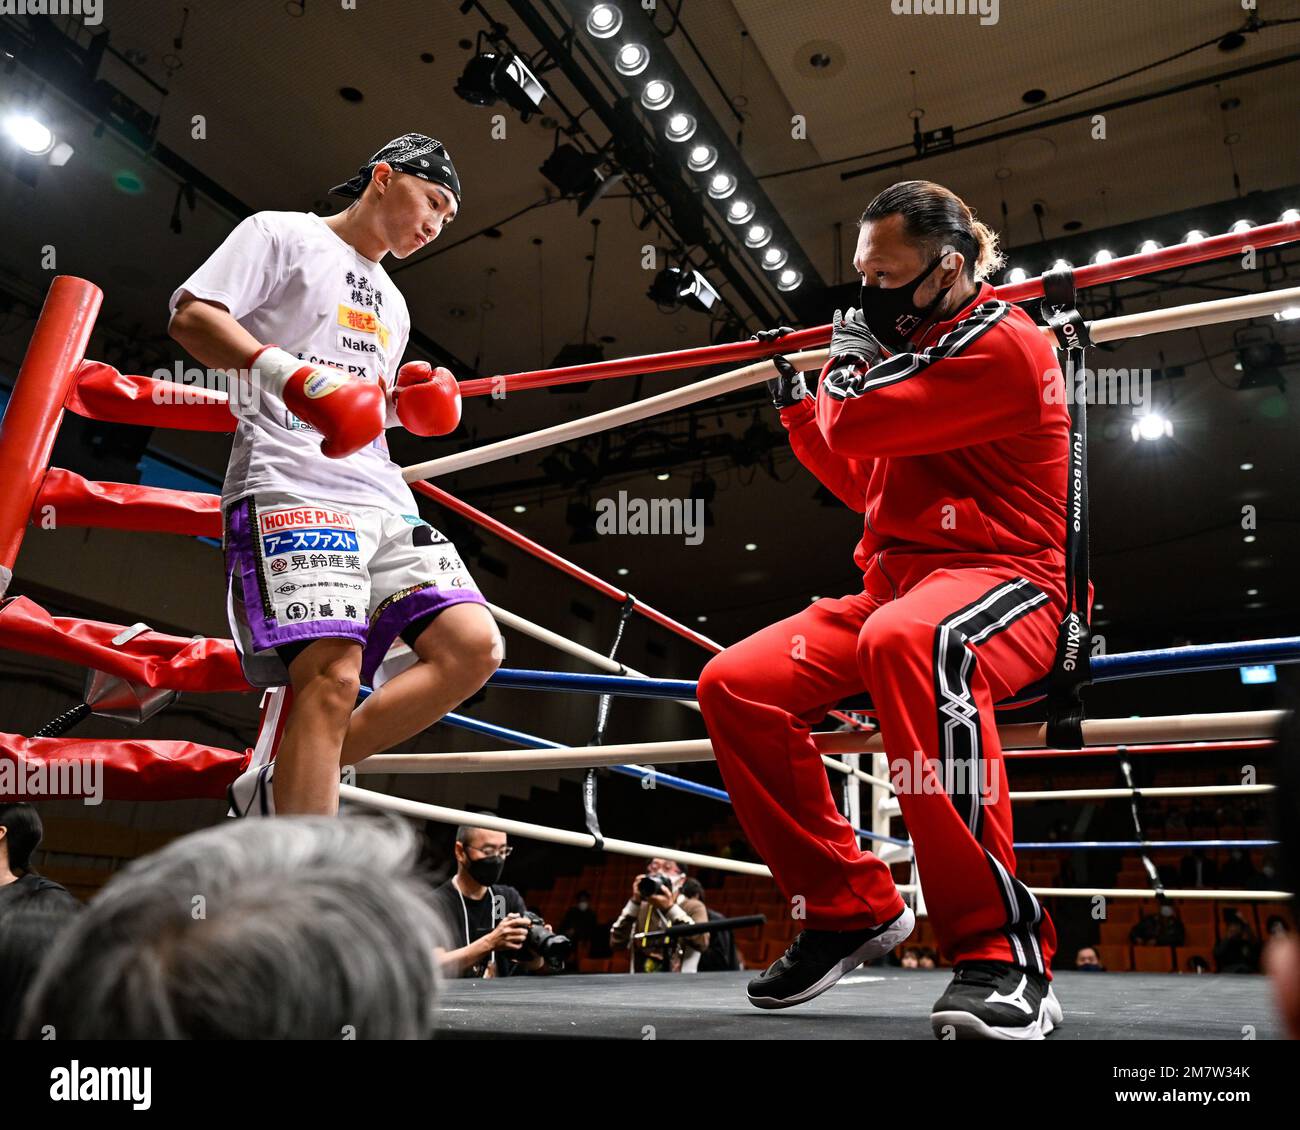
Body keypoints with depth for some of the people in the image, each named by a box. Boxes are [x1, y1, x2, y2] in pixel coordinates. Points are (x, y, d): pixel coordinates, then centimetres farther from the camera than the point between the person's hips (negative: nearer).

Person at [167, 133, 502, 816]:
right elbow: (190, 317, -3)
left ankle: (282, 787, -3)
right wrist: (289, 372, -19)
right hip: (292, 485, -7)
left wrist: (409, 405, 12)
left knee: (474, 647, -9)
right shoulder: (282, 234, 10)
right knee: (333, 674, -23)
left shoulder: (391, 304, 32)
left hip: (383, 498, 8)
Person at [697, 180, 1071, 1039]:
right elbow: (863, 483, 29)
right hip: (895, 583, 9)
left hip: (1004, 581, -8)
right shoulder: (911, 348, 23)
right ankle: (852, 907, 0)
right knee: (734, 684, -9)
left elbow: (855, 424, -15)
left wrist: (851, 357, 7)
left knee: (906, 639, -43)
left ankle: (1004, 951, -38)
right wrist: (794, 397, 24)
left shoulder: (1002, 342, -6)